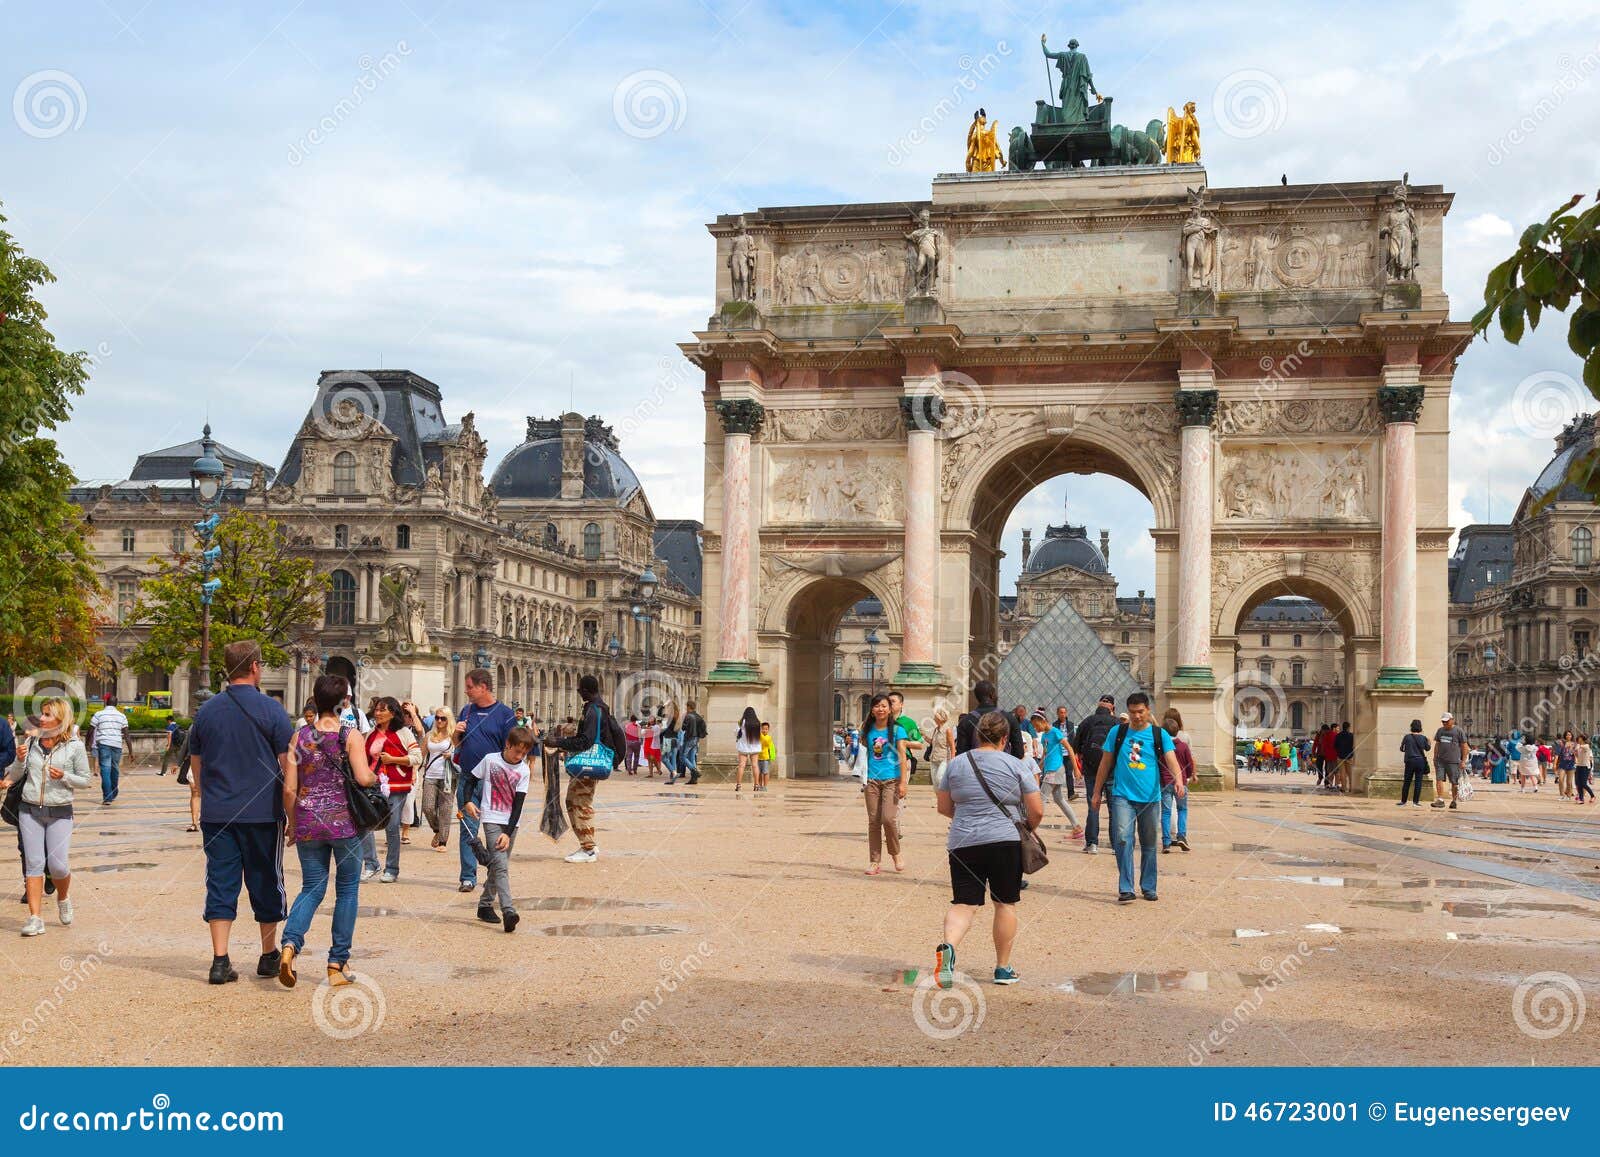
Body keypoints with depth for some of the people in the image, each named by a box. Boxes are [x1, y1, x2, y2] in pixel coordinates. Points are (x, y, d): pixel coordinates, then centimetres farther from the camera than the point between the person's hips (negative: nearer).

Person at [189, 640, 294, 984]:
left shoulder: (207, 710, 5)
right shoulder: (271, 710, -7)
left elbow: (195, 763, 15)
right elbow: (288, 763, -7)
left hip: (216, 813, 3)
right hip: (263, 813, -3)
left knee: (221, 883, 5)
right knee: (266, 882, 10)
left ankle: (220, 960, -2)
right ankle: (269, 957, 21)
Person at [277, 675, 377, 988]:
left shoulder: (299, 736, 1)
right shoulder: (351, 735, -7)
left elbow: (289, 789, 0)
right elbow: (363, 778, -18)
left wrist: (292, 824, 14)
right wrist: (376, 776, 5)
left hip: (308, 822, 3)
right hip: (344, 821, -3)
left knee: (312, 888, 13)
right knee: (347, 890, 10)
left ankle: (290, 942, -13)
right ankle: (338, 964, 11)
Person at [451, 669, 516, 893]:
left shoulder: (504, 713, -2)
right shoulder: (466, 711, 11)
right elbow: (456, 743, 19)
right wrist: (456, 733, -4)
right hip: (467, 779, 3)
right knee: (468, 828, 1)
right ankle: (468, 877, 5)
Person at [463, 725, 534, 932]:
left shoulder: (523, 771, -1)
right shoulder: (490, 760, -4)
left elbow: (518, 805, -5)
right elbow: (472, 779, 11)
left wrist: (508, 833, -12)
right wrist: (468, 802, -3)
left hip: (511, 823, 3)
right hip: (491, 819, -3)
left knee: (498, 865, 8)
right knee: (500, 864, -16)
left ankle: (485, 905, 23)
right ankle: (508, 911, -27)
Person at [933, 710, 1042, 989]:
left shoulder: (956, 763, 6)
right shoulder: (1015, 765, -2)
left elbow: (944, 807, 14)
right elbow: (1037, 811, -2)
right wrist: (1028, 829, 18)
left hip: (962, 843, 2)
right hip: (1005, 841, -2)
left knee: (963, 904, 3)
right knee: (1005, 904, 12)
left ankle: (948, 945, -25)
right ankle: (1003, 968, 17)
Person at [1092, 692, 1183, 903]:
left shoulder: (1160, 734, 2)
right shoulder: (1117, 732, 5)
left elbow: (1171, 760, -11)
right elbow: (1106, 763, 11)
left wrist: (1178, 780, -31)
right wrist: (1096, 792, 11)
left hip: (1150, 798, 1)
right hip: (1123, 796, -1)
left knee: (1149, 845, 11)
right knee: (1123, 840, -16)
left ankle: (1148, 887, 24)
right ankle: (1126, 888, -15)